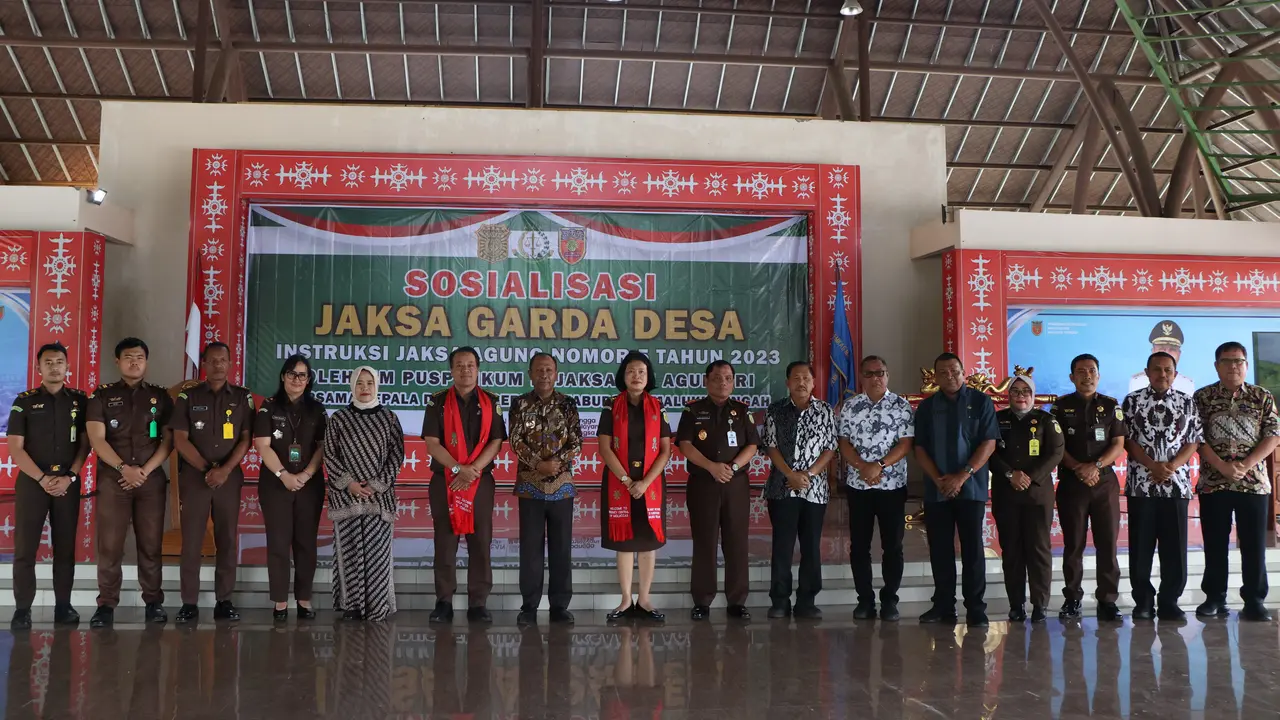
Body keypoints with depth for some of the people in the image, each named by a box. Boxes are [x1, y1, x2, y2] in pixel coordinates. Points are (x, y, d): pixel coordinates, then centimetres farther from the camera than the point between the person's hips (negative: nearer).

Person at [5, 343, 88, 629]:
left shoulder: (80, 401, 7)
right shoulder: (24, 402, 4)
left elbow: (85, 444, 4)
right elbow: (15, 448, -2)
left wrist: (69, 477, -9)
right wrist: (42, 479, -12)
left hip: (68, 482, 1)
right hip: (32, 481, -1)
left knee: (65, 546, 4)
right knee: (25, 547, -2)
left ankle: (63, 605, 10)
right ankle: (22, 608, 4)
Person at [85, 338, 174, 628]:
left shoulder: (160, 397, 9)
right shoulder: (102, 396, 6)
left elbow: (168, 440, 4)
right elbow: (96, 439, -3)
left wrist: (145, 470, -8)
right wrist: (124, 468, -14)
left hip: (152, 480, 1)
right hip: (112, 479, -1)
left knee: (150, 544, 3)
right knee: (109, 545, -2)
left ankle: (154, 601, 11)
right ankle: (106, 604, 5)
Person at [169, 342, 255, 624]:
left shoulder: (243, 398, 7)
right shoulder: (188, 397, 5)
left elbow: (246, 439, 1)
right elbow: (180, 440, -1)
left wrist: (225, 470, -11)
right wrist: (206, 469, -9)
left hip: (230, 477, 1)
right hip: (194, 476, -1)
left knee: (227, 540, 3)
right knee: (191, 541, -2)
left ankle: (224, 601, 8)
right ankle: (189, 603, 3)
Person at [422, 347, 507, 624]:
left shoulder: (491, 402, 6)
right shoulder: (437, 402, 3)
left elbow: (496, 442, 0)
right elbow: (432, 443, -5)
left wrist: (473, 470, -14)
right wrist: (459, 469, -17)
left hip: (481, 481, 1)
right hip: (445, 481, -1)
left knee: (480, 543, 1)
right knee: (445, 544, 1)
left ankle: (478, 604, 7)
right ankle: (444, 602, 8)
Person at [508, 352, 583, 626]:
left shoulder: (568, 404, 5)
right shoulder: (520, 404, 3)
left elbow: (576, 442, 1)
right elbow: (516, 441, -3)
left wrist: (557, 462, -15)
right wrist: (538, 464, -15)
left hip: (562, 484, 1)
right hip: (530, 484, 0)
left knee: (561, 546, 4)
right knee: (530, 546, 2)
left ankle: (560, 606, 12)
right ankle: (529, 606, 11)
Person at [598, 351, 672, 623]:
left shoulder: (658, 409, 4)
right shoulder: (611, 408, 2)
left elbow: (665, 451, -1)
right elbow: (605, 449, -5)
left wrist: (645, 482, -13)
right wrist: (627, 480, -14)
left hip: (651, 483, 1)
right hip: (619, 483, -1)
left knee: (649, 540, 2)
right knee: (624, 540, 3)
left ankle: (644, 600, 11)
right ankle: (626, 600, 10)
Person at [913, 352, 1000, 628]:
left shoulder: (981, 402, 3)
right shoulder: (927, 407, 10)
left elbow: (989, 443, -5)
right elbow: (919, 448, 6)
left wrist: (962, 476, -13)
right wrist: (938, 479, -8)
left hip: (972, 488, -3)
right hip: (936, 489, 3)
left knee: (972, 549, -2)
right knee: (940, 550, 5)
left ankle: (976, 609, 2)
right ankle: (943, 606, 12)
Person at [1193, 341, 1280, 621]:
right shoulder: (1202, 397, 4)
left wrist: (1245, 465, -13)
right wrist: (1223, 467, -14)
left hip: (1254, 481, 0)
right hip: (1212, 482, 0)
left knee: (1254, 544, 1)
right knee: (1215, 544, 4)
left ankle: (1254, 601, 8)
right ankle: (1215, 598, 12)